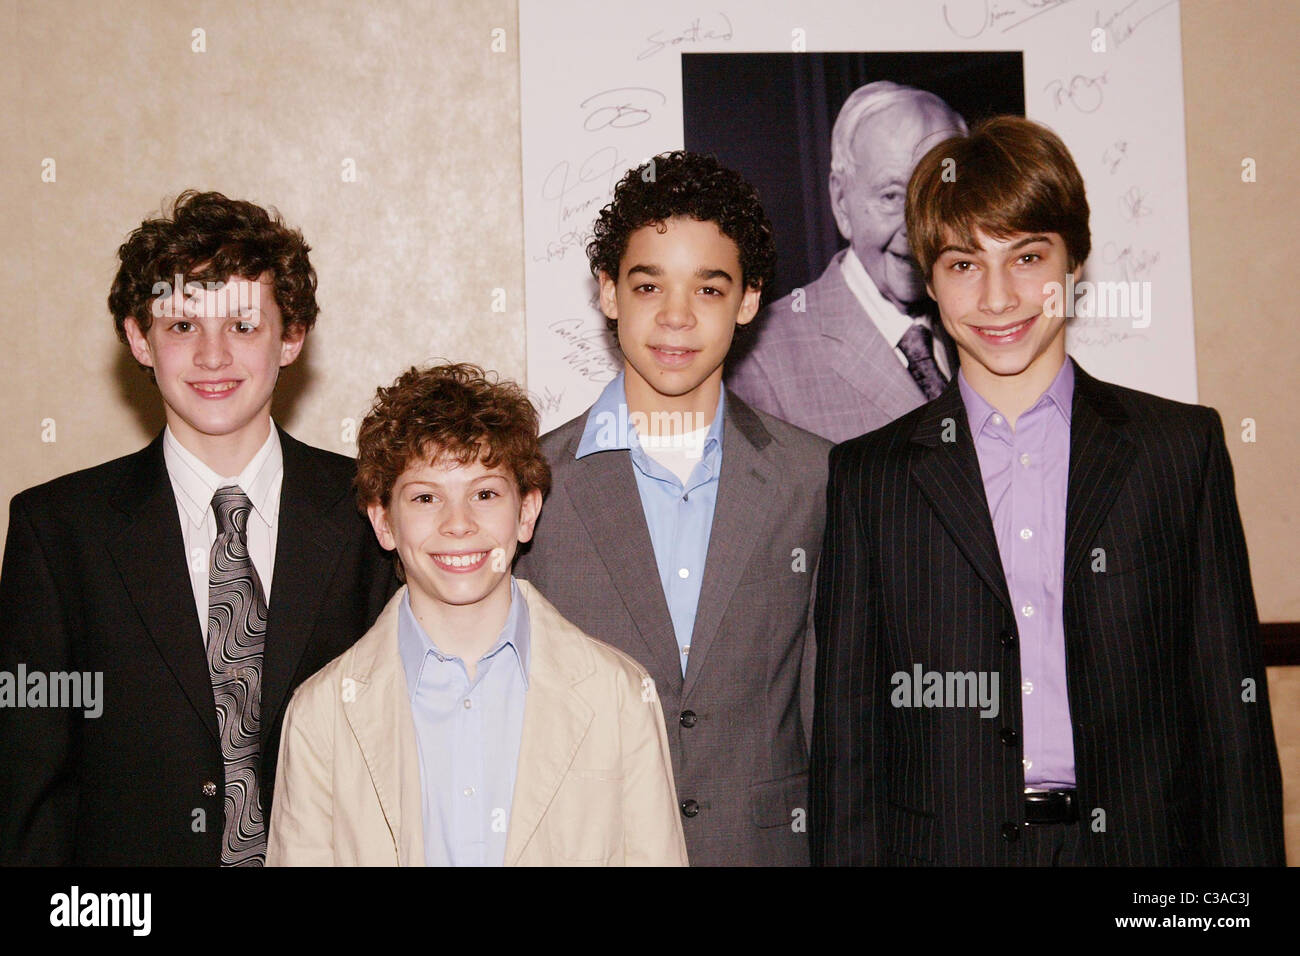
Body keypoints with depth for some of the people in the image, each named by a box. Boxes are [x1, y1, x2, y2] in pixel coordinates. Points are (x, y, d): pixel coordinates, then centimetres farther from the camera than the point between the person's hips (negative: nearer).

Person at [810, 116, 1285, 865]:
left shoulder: (1183, 447, 4)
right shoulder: (869, 475, 4)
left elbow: (1232, 709, 2)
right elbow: (845, 739, 3)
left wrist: (1246, 854, -4)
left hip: (1145, 841, 0)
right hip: (943, 845, 0)